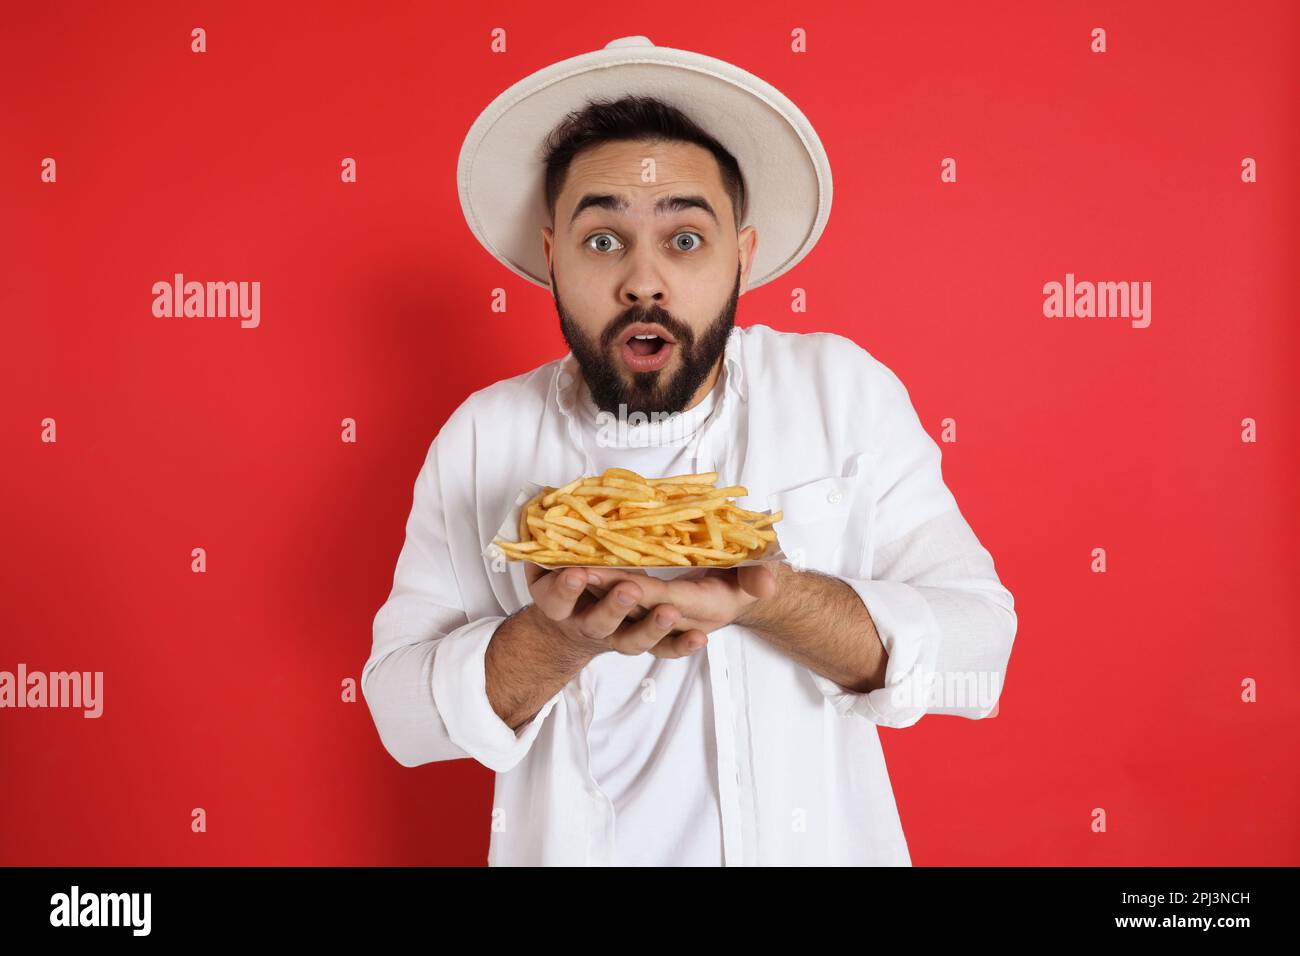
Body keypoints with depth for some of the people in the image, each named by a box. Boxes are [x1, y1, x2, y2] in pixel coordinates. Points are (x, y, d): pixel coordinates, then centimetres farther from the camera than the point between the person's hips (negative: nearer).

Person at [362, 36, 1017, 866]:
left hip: (814, 846, 0)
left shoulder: (845, 391, -12)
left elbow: (976, 648, -16)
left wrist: (766, 599, -33)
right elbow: (399, 710, -11)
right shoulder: (481, 438, -10)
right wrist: (558, 637, -30)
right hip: (565, 846, 1)